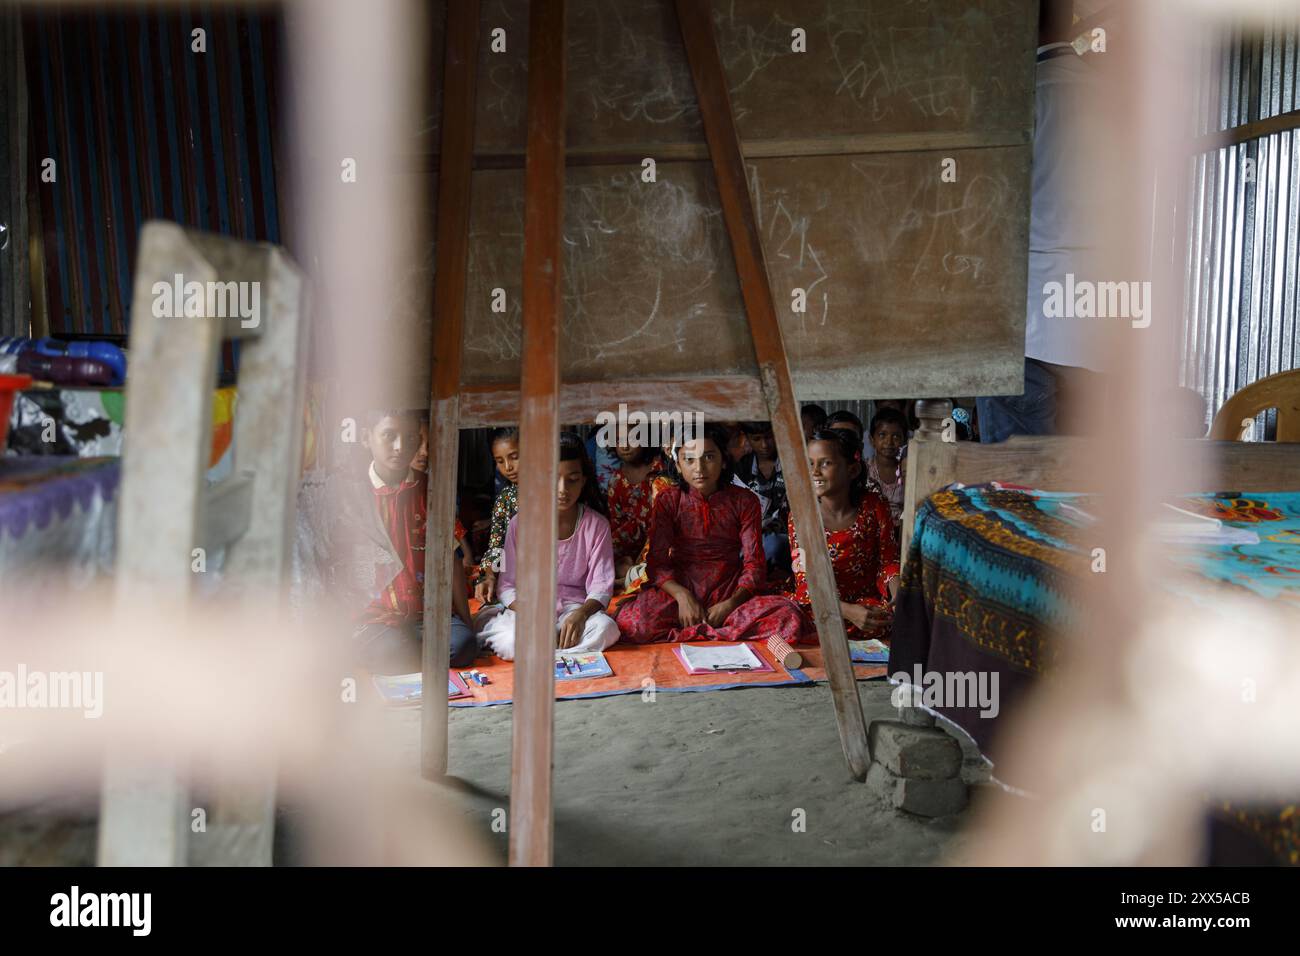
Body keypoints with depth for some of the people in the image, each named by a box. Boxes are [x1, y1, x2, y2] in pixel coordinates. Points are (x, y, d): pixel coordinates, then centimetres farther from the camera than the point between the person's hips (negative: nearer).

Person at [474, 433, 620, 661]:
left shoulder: (596, 525, 1)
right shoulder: (521, 523, 0)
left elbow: (601, 587, -3)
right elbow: (507, 585, 0)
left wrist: (581, 613, -26)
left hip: (575, 610, 1)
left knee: (606, 629, -33)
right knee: (513, 642, -36)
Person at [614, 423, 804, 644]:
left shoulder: (744, 501, 4)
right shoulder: (668, 500, 4)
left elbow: (754, 563, -1)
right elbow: (658, 561, -2)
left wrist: (731, 603, -19)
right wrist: (682, 596, -21)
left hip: (730, 593, 1)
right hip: (680, 590, -1)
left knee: (789, 616, -29)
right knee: (630, 621, -33)